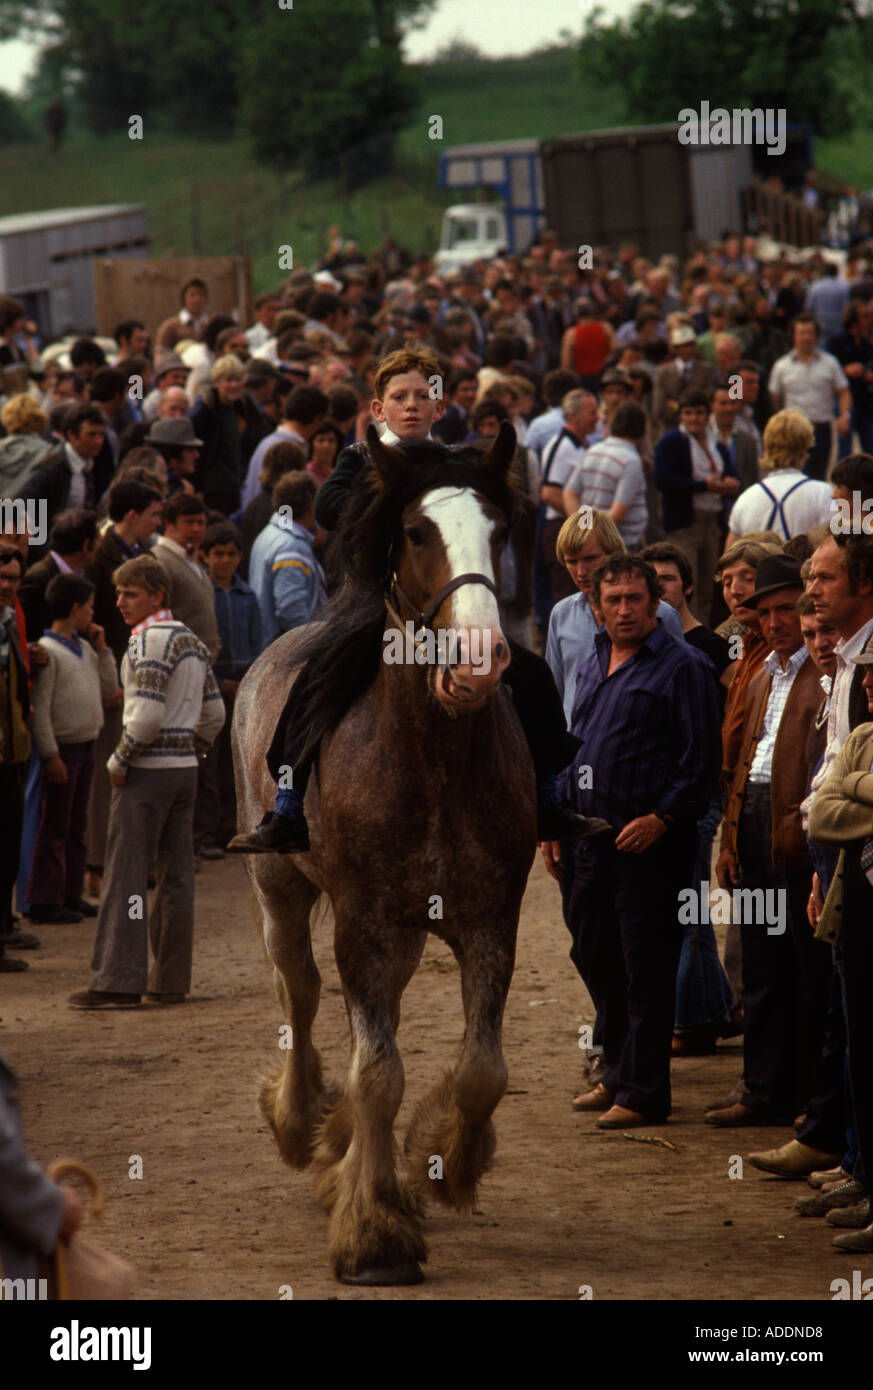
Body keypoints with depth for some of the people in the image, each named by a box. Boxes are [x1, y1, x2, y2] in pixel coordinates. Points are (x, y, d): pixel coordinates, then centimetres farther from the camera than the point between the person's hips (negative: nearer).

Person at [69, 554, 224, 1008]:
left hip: (148, 768, -9)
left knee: (127, 874, -6)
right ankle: (171, 980, 10)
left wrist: (118, 760, -12)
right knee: (175, 874, 9)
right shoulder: (191, 640, 13)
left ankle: (119, 980, -8)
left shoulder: (150, 640, -14)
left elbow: (148, 714, -21)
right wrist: (189, 752, 18)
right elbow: (214, 713, 17)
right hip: (184, 767, 9)